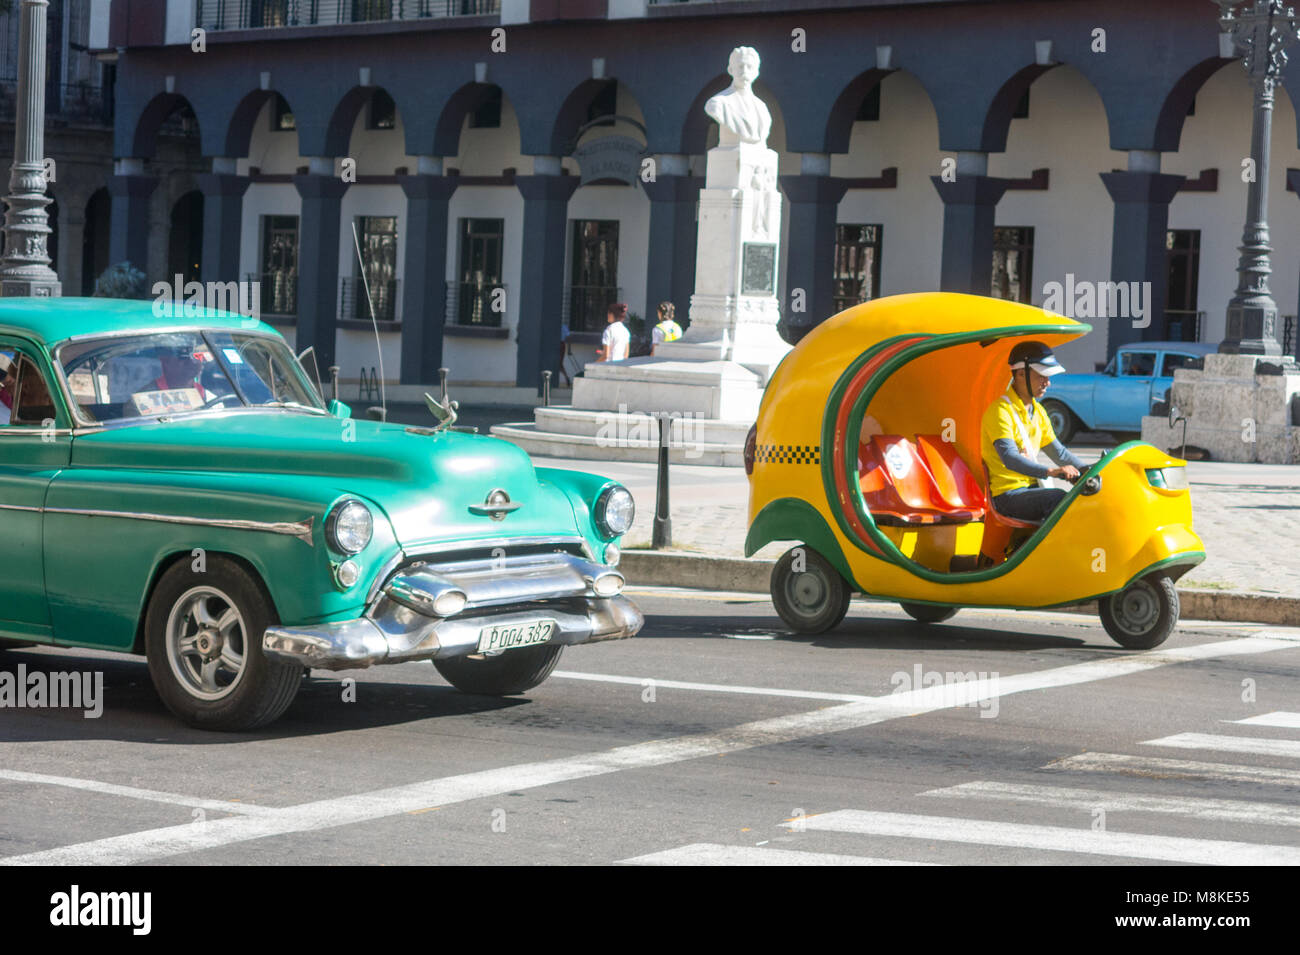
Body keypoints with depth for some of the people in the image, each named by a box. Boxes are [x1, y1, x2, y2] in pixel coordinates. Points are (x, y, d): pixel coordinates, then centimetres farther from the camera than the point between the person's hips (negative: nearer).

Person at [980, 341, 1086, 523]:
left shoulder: (1037, 412, 16)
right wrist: (1050, 471, -41)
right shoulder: (1000, 410, -14)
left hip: (1032, 488, 8)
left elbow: (1059, 452, 22)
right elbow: (1009, 458, -28)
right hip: (1007, 495, -8)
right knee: (1059, 498, -31)